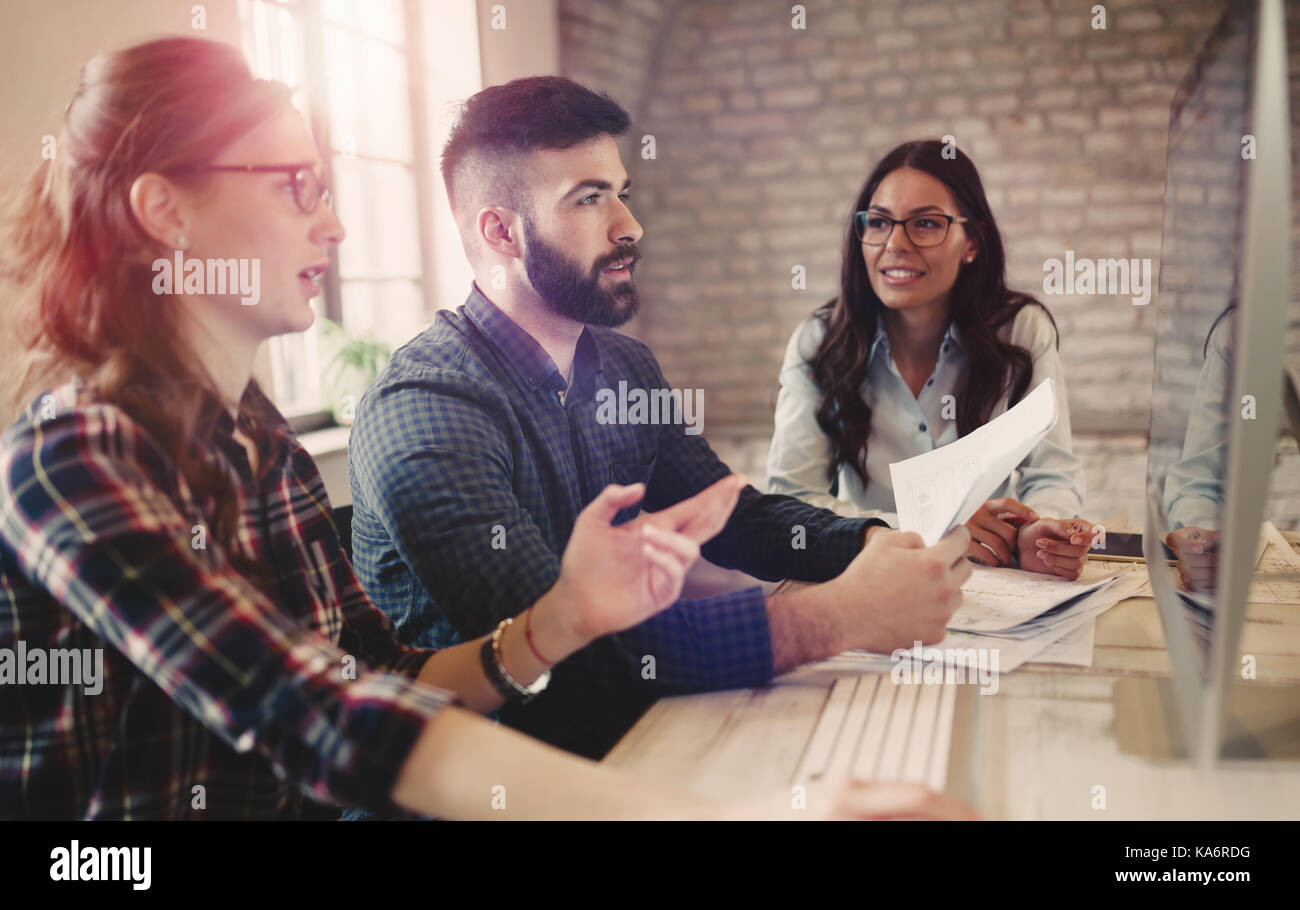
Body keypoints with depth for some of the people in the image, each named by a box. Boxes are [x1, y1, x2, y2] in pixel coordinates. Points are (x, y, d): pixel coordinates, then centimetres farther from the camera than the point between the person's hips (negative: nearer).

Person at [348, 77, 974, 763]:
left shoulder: (624, 365, 6)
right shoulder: (420, 412, -22)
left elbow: (730, 514, 10)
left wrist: (875, 543, -10)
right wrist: (835, 618, -37)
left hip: (628, 719, 7)